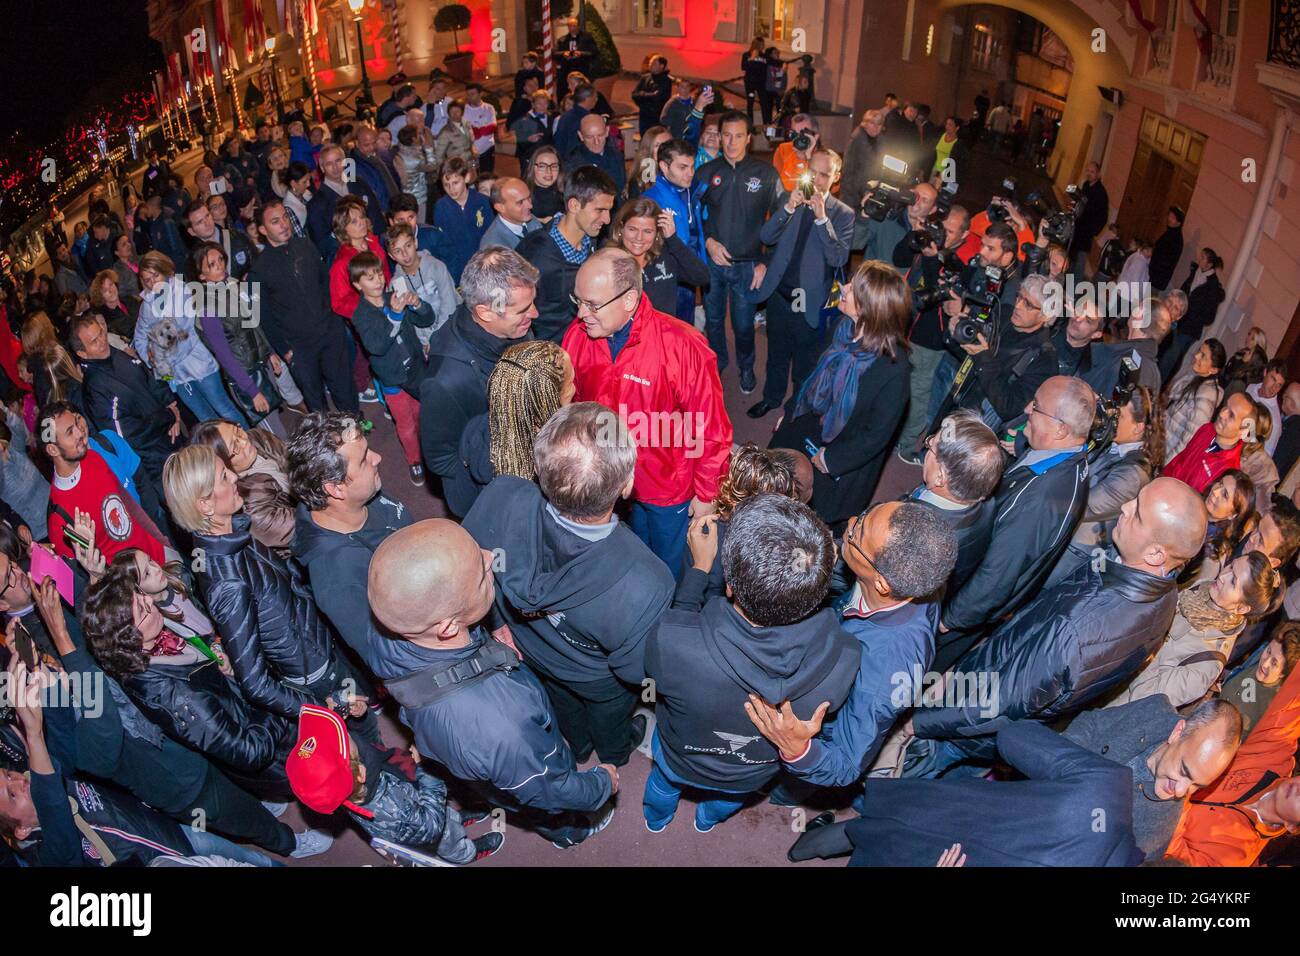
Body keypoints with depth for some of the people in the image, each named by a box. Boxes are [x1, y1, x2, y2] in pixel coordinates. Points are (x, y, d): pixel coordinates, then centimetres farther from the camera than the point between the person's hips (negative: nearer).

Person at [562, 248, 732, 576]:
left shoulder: (682, 346, -27)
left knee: (670, 573, 19)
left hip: (669, 491, -4)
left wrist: (707, 494, -8)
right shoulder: (578, 334, -14)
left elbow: (711, 430, -17)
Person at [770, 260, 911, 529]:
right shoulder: (845, 328, -14)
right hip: (805, 432, 6)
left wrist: (831, 460, -15)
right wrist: (790, 412, 10)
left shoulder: (893, 370, -33)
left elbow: (877, 433, -23)